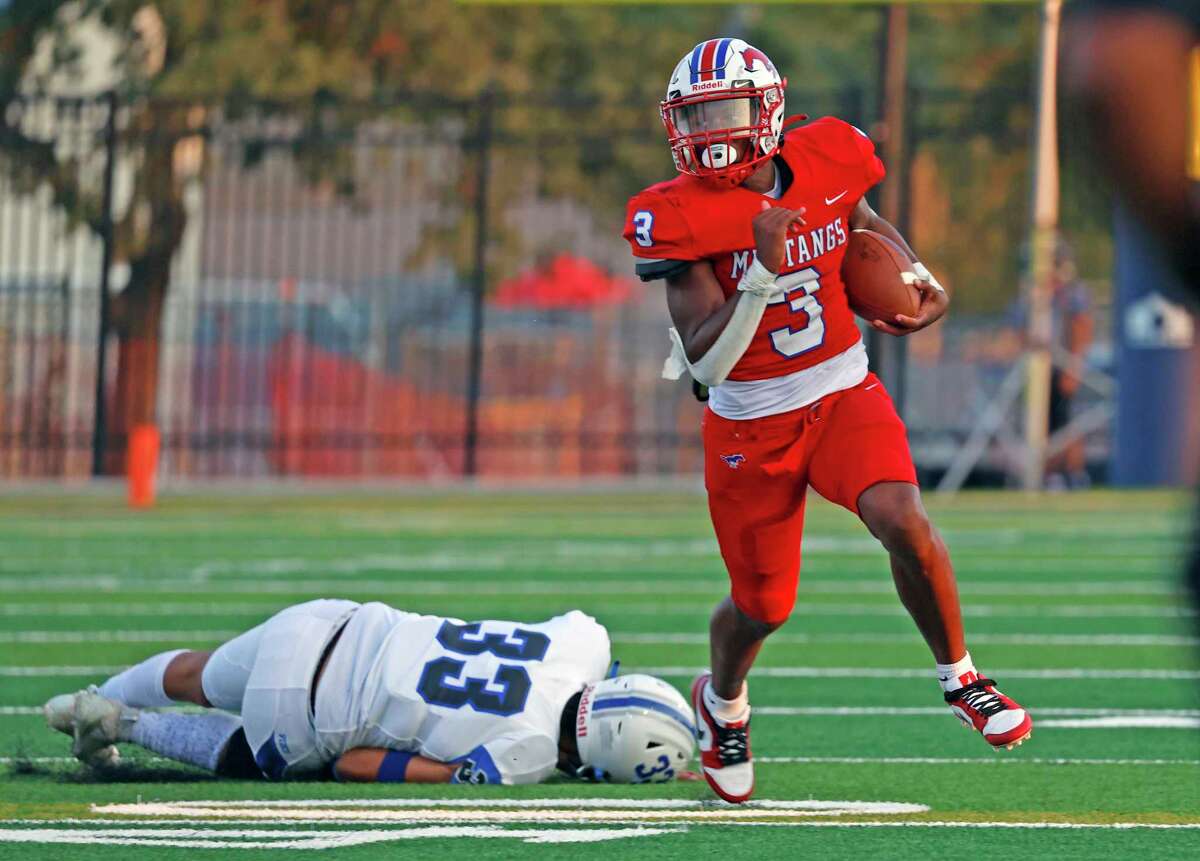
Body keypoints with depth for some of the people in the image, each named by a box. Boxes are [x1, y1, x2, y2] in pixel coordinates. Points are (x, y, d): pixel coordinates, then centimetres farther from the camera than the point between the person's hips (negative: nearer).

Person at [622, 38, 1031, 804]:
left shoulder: (824, 164, -8)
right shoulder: (683, 219, -19)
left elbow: (866, 224, 18)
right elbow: (707, 361, -25)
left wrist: (922, 283, 0)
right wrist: (762, 275, -38)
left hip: (845, 396, 2)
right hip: (751, 425, -2)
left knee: (902, 520, -26)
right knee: (763, 604, 8)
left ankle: (960, 678, -3)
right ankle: (722, 704, 44)